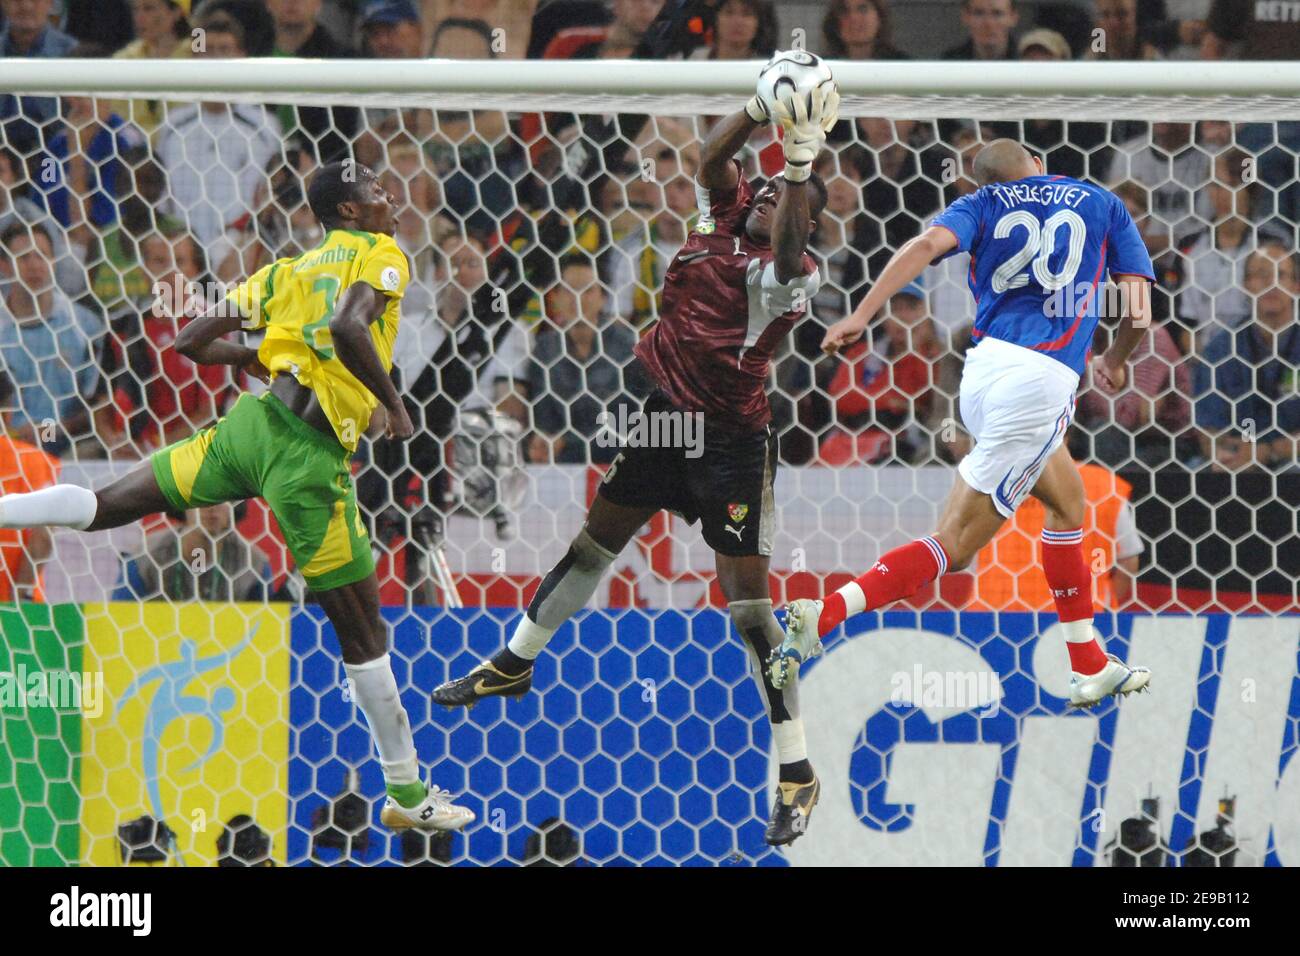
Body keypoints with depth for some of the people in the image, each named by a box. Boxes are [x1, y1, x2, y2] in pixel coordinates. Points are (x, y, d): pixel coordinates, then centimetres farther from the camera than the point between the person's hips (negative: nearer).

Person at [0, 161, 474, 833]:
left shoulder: (286, 272, 19)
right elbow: (349, 328, -21)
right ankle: (407, 796, 9)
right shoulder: (382, 256, 1)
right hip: (310, 455, -6)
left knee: (106, 507, 9)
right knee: (362, 631, 3)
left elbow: (190, 342, 18)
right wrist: (393, 406, -9)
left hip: (252, 423, 6)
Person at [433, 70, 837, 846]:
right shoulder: (725, 215, 4)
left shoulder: (795, 273, -15)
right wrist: (766, 107, -22)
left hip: (730, 439, -7)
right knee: (596, 541, 23)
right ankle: (514, 664, 45)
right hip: (661, 412, 7)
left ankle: (798, 773, -5)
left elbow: (786, 250, -37)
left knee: (748, 598, -9)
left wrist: (804, 161, -45)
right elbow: (713, 155, -8)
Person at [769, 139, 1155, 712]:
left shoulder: (984, 205, 15)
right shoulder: (1103, 205, 14)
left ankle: (1091, 668, 28)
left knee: (1068, 500, 26)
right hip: (1044, 380, -5)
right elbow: (1138, 313, 9)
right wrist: (1114, 363, 30)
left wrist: (861, 316, -14)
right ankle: (822, 615, -22)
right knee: (954, 545, -4)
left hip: (985, 366, 5)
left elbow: (929, 243, -7)